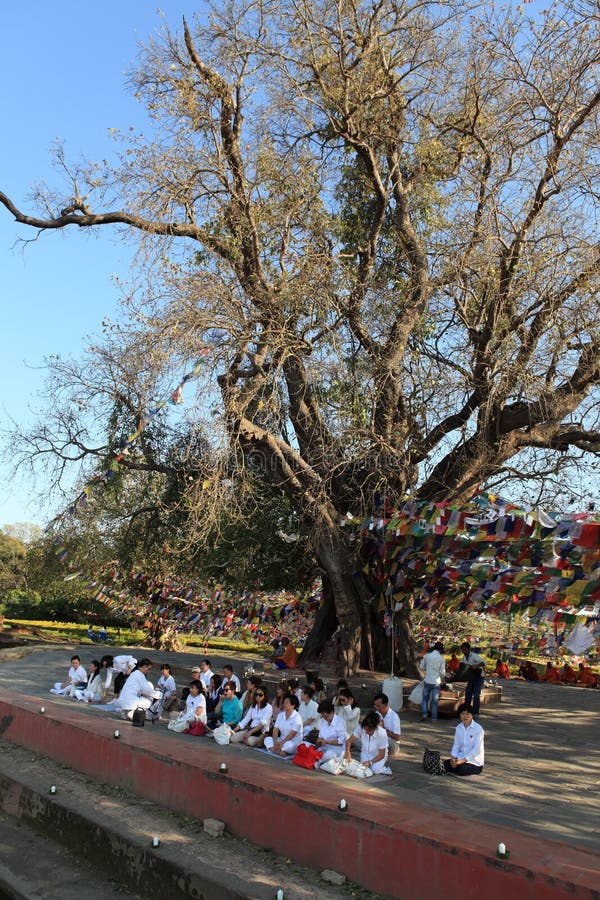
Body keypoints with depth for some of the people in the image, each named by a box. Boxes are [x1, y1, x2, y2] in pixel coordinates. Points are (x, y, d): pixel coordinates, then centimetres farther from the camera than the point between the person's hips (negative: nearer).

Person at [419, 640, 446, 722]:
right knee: (434, 701, 8)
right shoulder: (441, 658, -8)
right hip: (436, 682, -1)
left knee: (425, 698, 15)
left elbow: (421, 667, 9)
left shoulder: (427, 656, -2)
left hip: (427, 681, 1)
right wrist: (442, 679, 15)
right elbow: (443, 673, -6)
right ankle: (434, 718, 11)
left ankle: (424, 714, 3)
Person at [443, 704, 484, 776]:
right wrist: (453, 758, -15)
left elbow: (476, 748, -18)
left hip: (474, 761, -4)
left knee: (461, 770, -30)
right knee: (445, 765, -19)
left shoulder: (478, 728, -14)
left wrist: (463, 760, -25)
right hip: (461, 757, 4)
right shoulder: (459, 727, 4)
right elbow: (456, 745, 5)